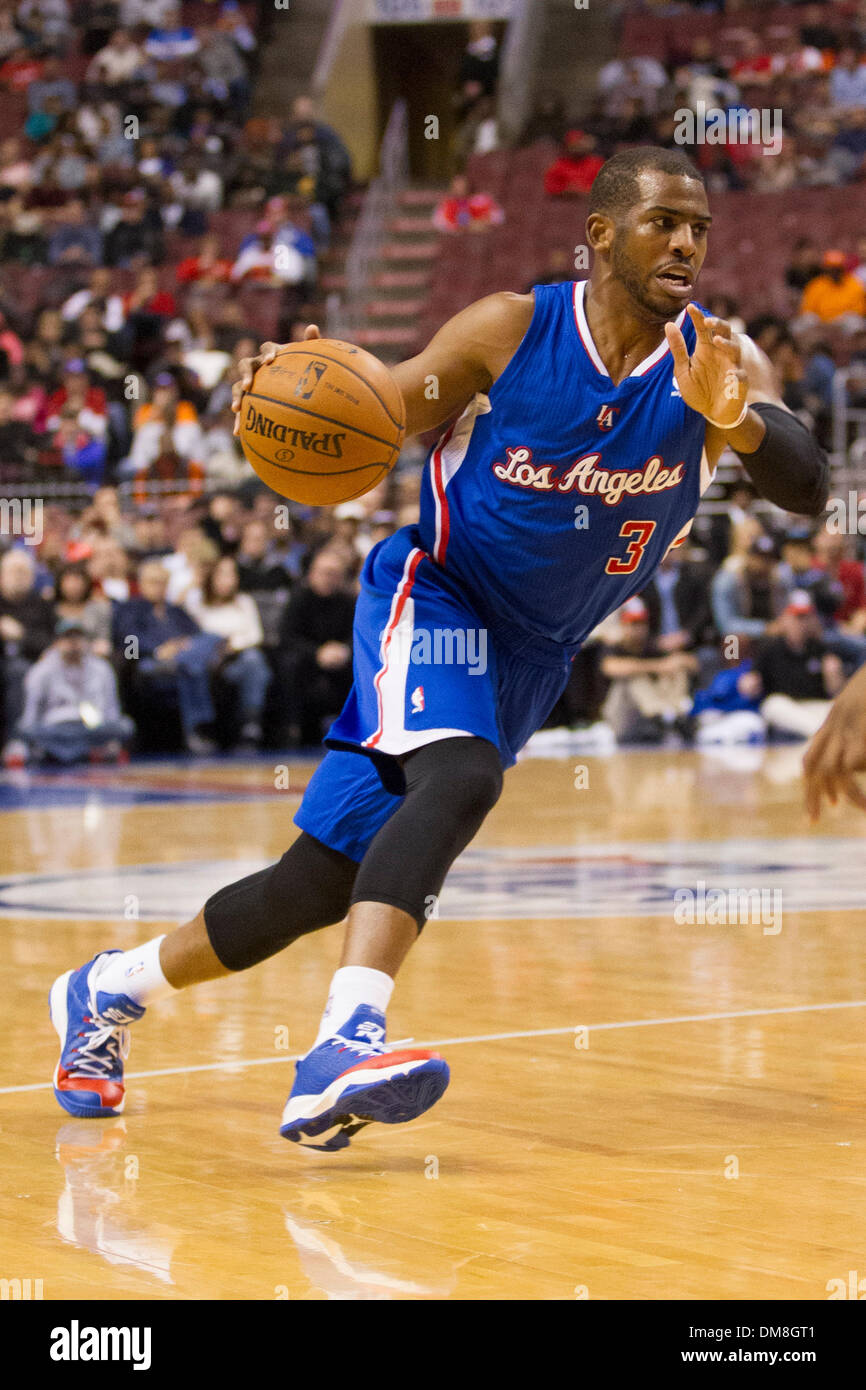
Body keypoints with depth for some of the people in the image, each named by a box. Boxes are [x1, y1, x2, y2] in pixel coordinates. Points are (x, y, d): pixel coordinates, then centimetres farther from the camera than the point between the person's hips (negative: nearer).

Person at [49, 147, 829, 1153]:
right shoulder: (510, 330, -13)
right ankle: (346, 1043, -44)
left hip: (533, 655, 4)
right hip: (434, 596, -4)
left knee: (325, 881, 6)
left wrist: (738, 421, -44)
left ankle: (108, 990, 26)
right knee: (458, 777, -36)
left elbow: (808, 490, -23)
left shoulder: (721, 363, -9)